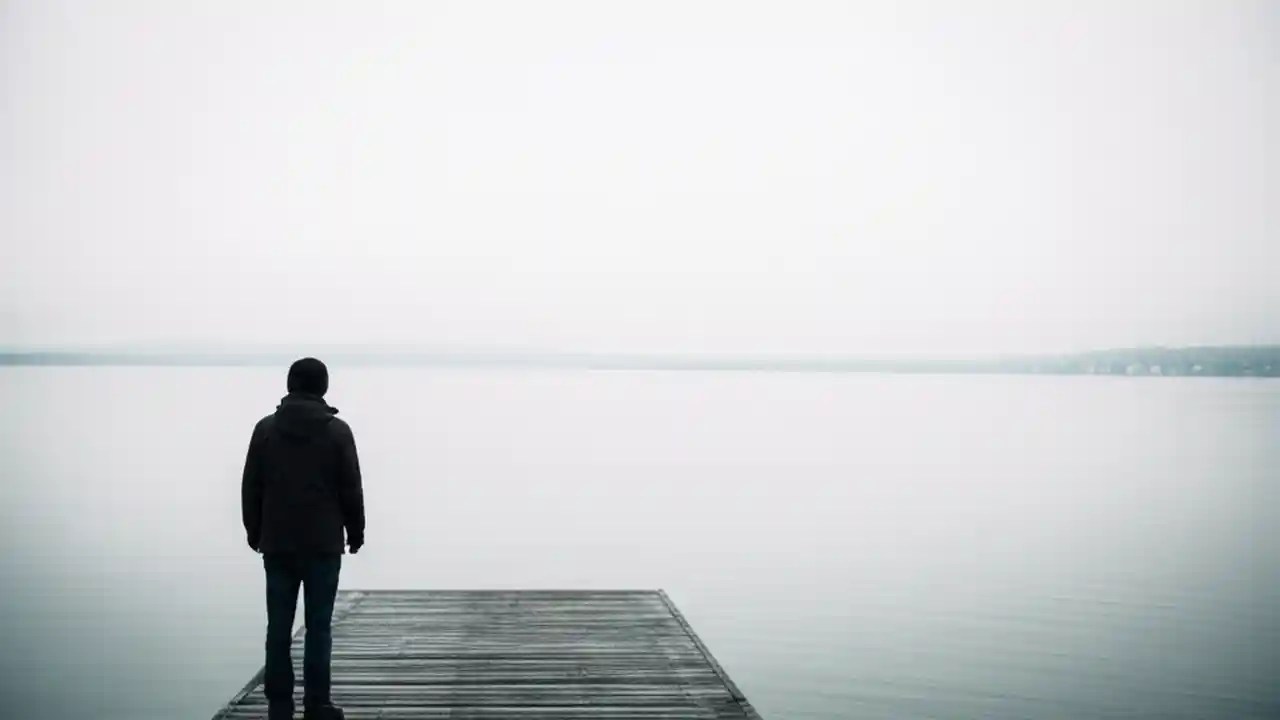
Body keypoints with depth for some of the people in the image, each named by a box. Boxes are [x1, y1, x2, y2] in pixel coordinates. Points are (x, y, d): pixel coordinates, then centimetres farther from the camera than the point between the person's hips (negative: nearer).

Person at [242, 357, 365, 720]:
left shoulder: (266, 428, 1)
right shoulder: (338, 431, -5)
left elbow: (250, 487, 4)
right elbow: (351, 489, -2)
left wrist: (254, 531, 16)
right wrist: (356, 531, 10)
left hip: (277, 544, 2)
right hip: (323, 544, -2)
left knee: (279, 627, 7)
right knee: (318, 626, 2)